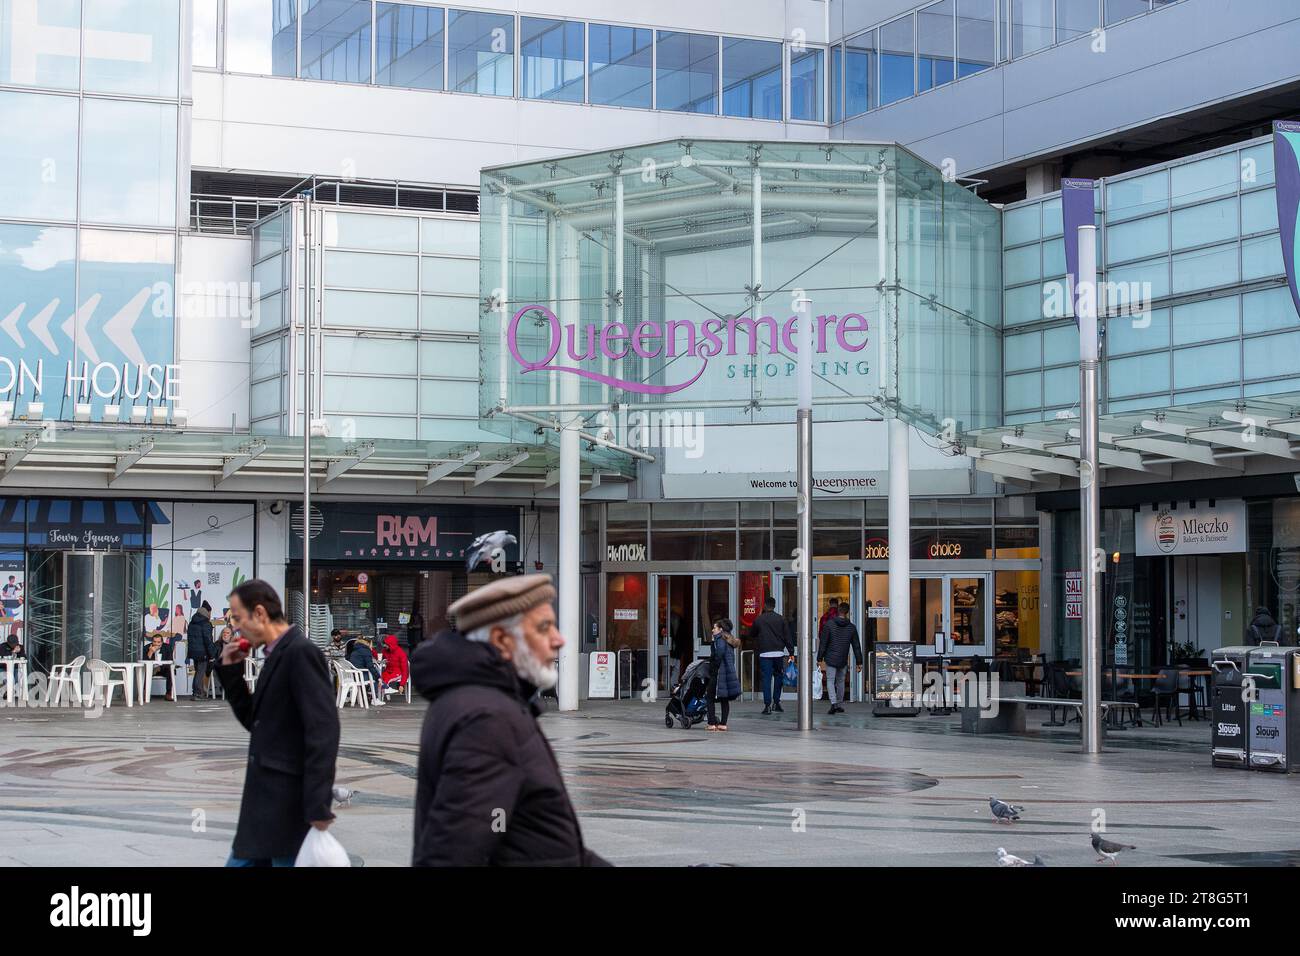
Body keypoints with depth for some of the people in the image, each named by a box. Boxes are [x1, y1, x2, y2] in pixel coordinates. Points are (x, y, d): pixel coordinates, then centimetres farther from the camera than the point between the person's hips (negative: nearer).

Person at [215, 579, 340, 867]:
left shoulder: (301, 652, -14)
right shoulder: (278, 655, 16)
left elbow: (322, 731, -21)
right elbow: (255, 721, 22)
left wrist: (318, 806, -24)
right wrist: (231, 671, 12)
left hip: (291, 805, -10)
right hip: (266, 804, 10)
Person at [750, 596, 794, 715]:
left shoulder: (758, 620, -1)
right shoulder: (780, 619, 3)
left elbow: (752, 634, 13)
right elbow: (787, 637, 2)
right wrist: (791, 653, 6)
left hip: (765, 653, -2)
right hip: (779, 653, 2)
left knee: (766, 679, -2)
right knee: (778, 677, 14)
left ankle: (767, 705, -7)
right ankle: (776, 703, 15)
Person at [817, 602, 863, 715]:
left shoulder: (829, 624, -8)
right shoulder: (851, 627, 1)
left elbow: (823, 643, -8)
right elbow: (856, 646, 3)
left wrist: (819, 659, -2)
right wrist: (859, 662, 8)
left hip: (830, 659, -3)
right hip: (843, 660, 3)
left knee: (830, 681, -1)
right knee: (840, 681, 16)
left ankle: (834, 704, -18)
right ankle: (838, 704, 21)